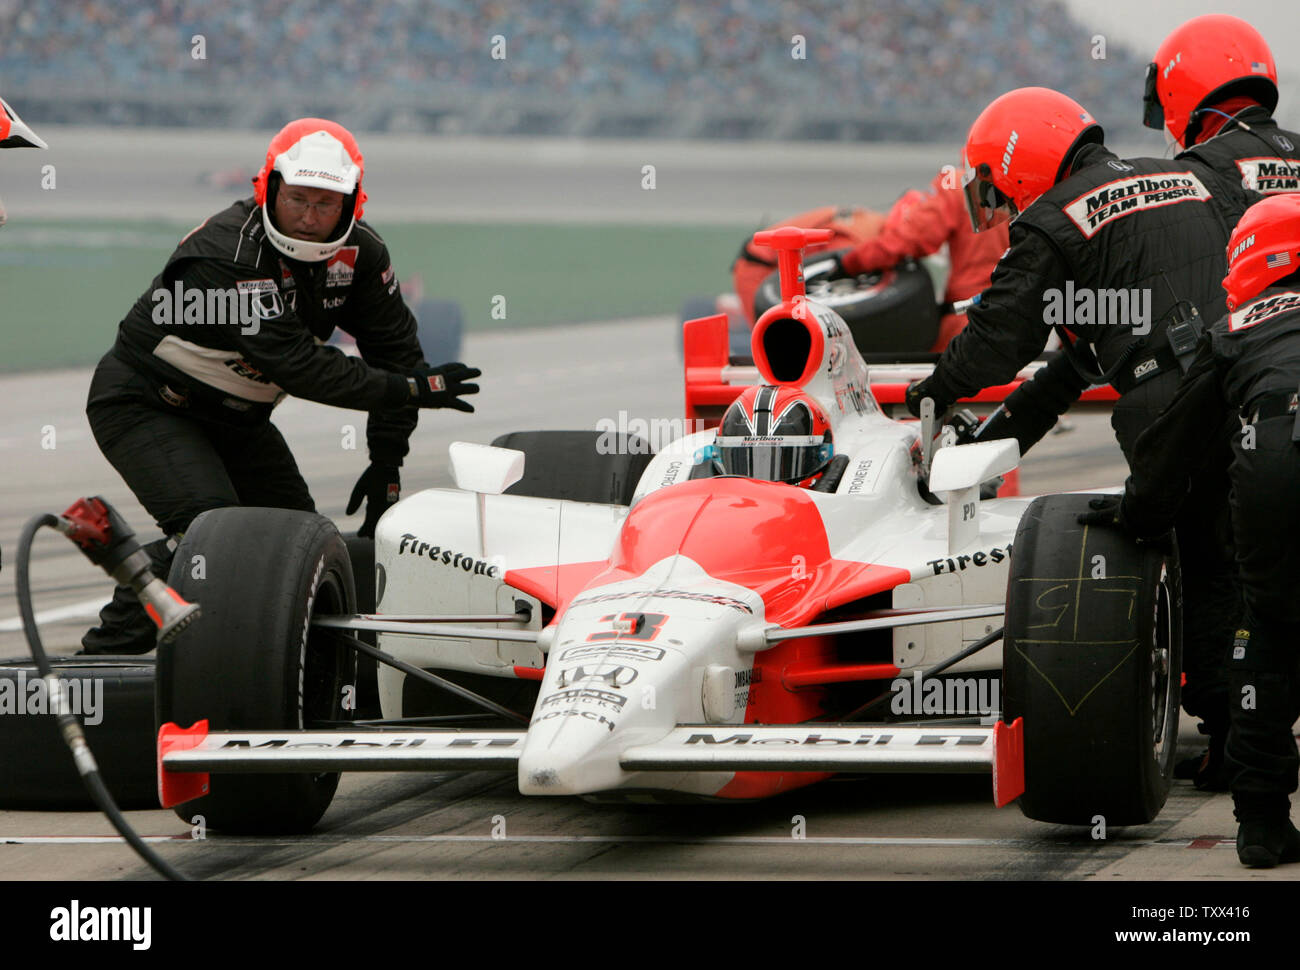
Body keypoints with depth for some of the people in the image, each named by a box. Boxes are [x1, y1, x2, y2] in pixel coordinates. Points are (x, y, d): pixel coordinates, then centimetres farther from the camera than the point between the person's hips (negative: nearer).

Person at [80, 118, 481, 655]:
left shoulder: (360, 254, -11)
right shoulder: (225, 256, -33)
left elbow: (394, 349, -2)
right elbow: (297, 367, -35)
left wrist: (387, 463, -6)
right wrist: (412, 390, -32)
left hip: (236, 416, 8)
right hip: (145, 405, -8)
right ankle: (103, 658, -23)